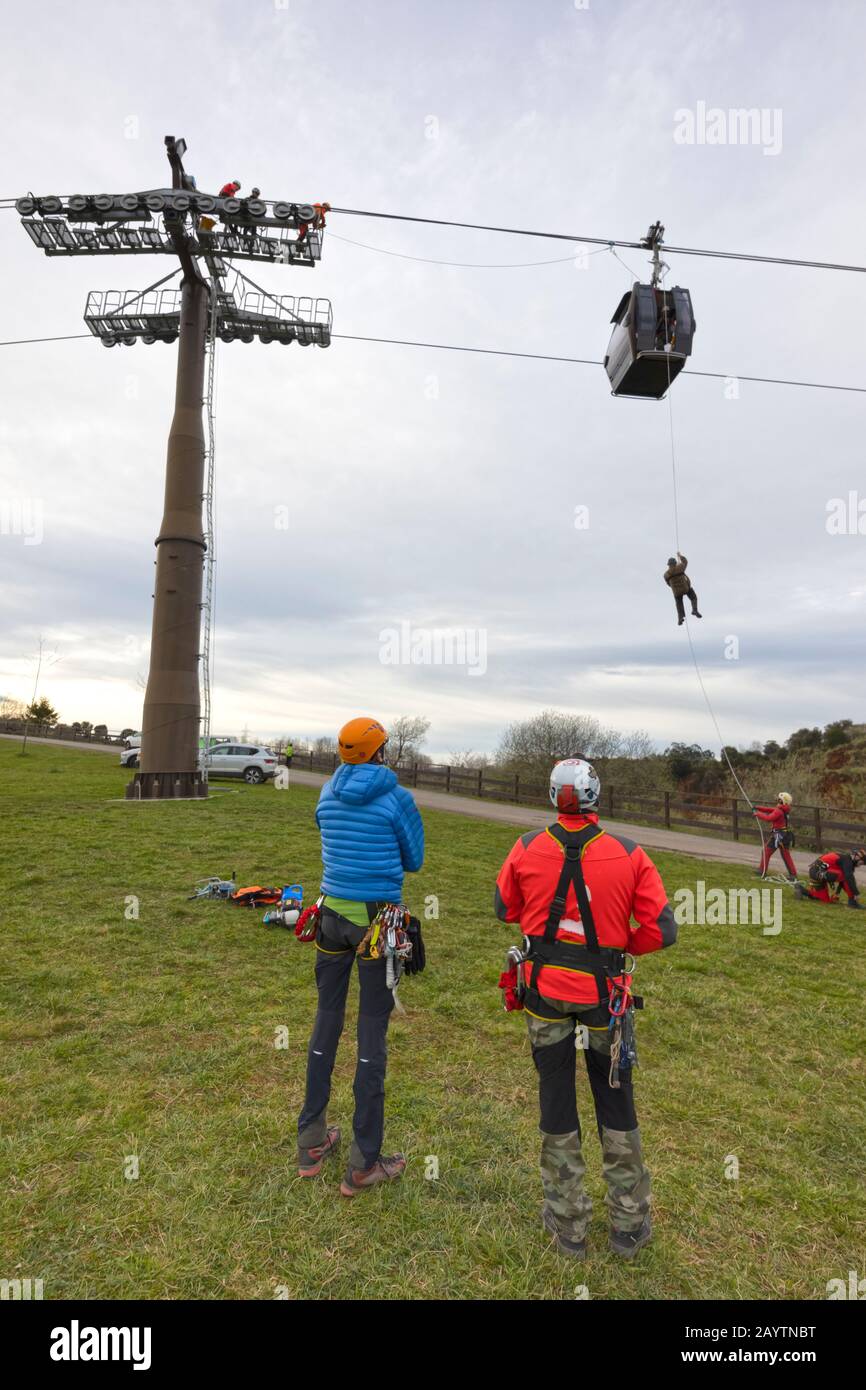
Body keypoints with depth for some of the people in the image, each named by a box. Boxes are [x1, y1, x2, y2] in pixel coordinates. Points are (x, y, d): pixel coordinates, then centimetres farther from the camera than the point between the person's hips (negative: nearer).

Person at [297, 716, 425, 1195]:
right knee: (372, 1034, 6)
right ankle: (363, 1164, 18)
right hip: (377, 919, -4)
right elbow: (414, 860, 1)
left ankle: (311, 1144, 30)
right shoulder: (396, 798, -10)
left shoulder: (328, 793, 3)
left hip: (333, 915, 4)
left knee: (326, 1022, 17)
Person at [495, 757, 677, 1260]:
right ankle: (630, 1223, 36)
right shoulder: (629, 855, -15)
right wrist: (622, 944, 6)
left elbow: (505, 909, 2)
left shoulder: (527, 849, -12)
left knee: (557, 1101, 17)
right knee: (616, 1102, 20)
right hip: (603, 991, 0)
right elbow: (663, 930, -11)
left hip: (545, 989, 1)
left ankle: (568, 1223, 34)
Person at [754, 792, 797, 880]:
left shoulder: (779, 811, -18)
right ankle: (793, 875, 14)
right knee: (786, 855, 14)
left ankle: (762, 872, 8)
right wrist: (759, 808, 11)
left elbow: (769, 818, -28)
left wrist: (759, 814, -17)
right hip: (785, 836, 8)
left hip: (777, 835, -8)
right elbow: (771, 809, 15)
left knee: (766, 852, 3)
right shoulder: (784, 810, 9)